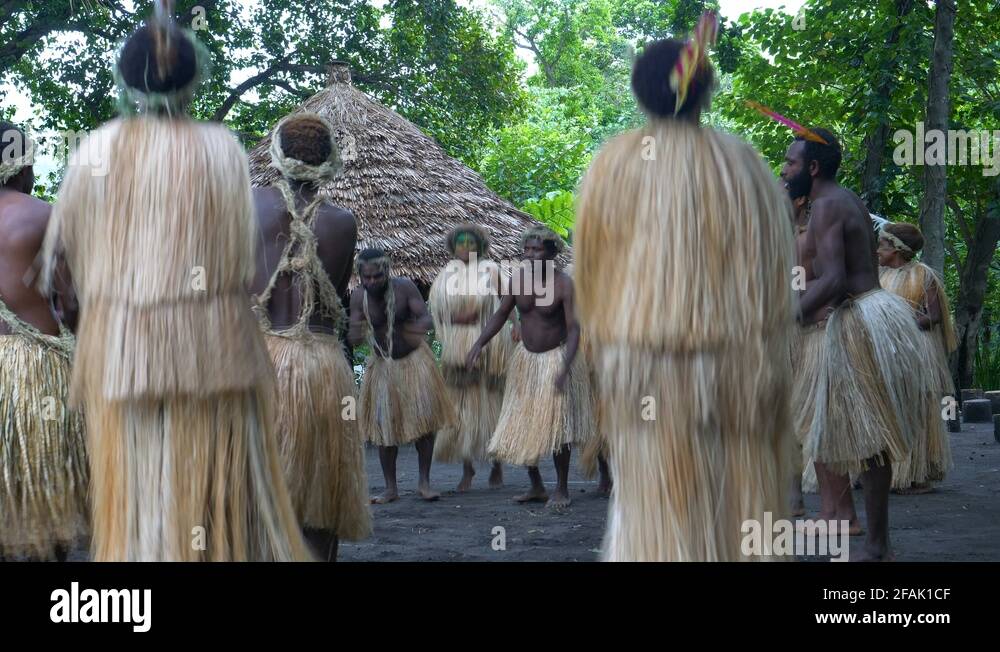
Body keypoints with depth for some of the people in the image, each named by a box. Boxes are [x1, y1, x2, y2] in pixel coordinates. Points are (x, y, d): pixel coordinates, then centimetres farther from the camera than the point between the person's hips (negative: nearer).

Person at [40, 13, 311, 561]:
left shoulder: (94, 152, -1)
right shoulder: (221, 149, -7)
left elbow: (63, 244, 6)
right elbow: (243, 252, -8)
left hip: (122, 346, 2)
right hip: (211, 345, -2)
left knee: (136, 490, 7)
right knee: (222, 488, 6)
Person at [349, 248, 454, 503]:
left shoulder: (404, 287, -17)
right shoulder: (358, 296, -11)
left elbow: (427, 317, -20)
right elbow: (353, 338, -10)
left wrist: (420, 326, -45)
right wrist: (356, 334, -36)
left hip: (415, 358, -2)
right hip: (382, 364, 2)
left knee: (424, 418, -8)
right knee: (384, 424, 1)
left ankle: (424, 482, 2)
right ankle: (390, 488, 9)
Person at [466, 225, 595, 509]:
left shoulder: (564, 284, -19)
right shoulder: (519, 277, -6)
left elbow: (574, 329, -22)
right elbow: (501, 314, 2)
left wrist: (565, 366, -35)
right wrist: (479, 343, -11)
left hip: (556, 357, -5)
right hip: (526, 358, 5)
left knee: (556, 423, -7)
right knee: (521, 425, 8)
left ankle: (562, 489, 7)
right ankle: (536, 487, 21)